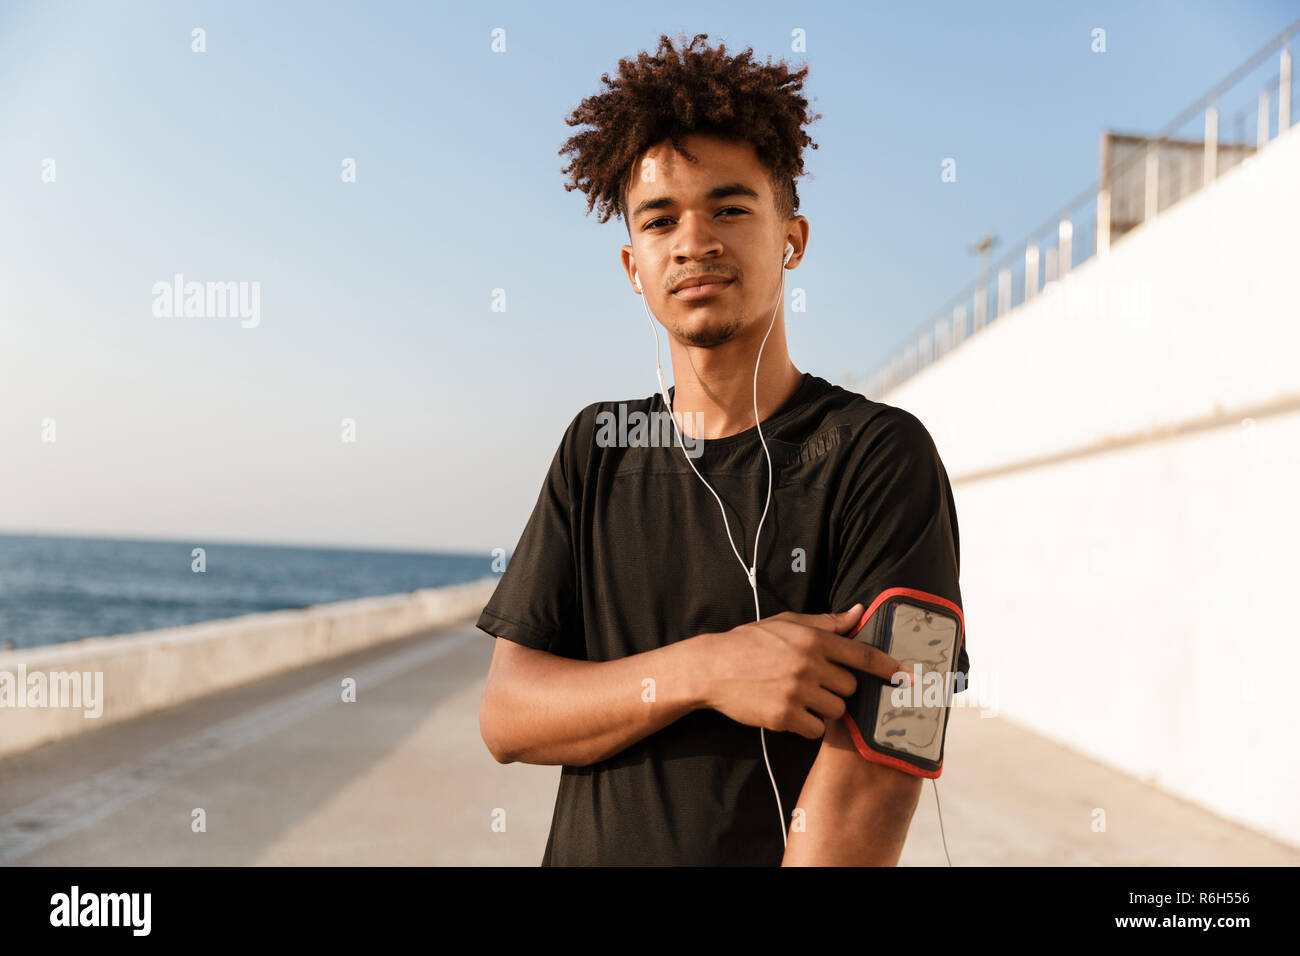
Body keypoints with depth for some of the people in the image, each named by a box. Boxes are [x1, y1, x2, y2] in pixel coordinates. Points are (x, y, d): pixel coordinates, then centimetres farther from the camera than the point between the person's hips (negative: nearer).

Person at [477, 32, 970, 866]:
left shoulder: (880, 454, -13)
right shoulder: (597, 450, 2)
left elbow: (875, 774, -19)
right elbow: (506, 717, -5)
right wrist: (702, 670, -20)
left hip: (783, 853, -3)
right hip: (589, 850, 4)